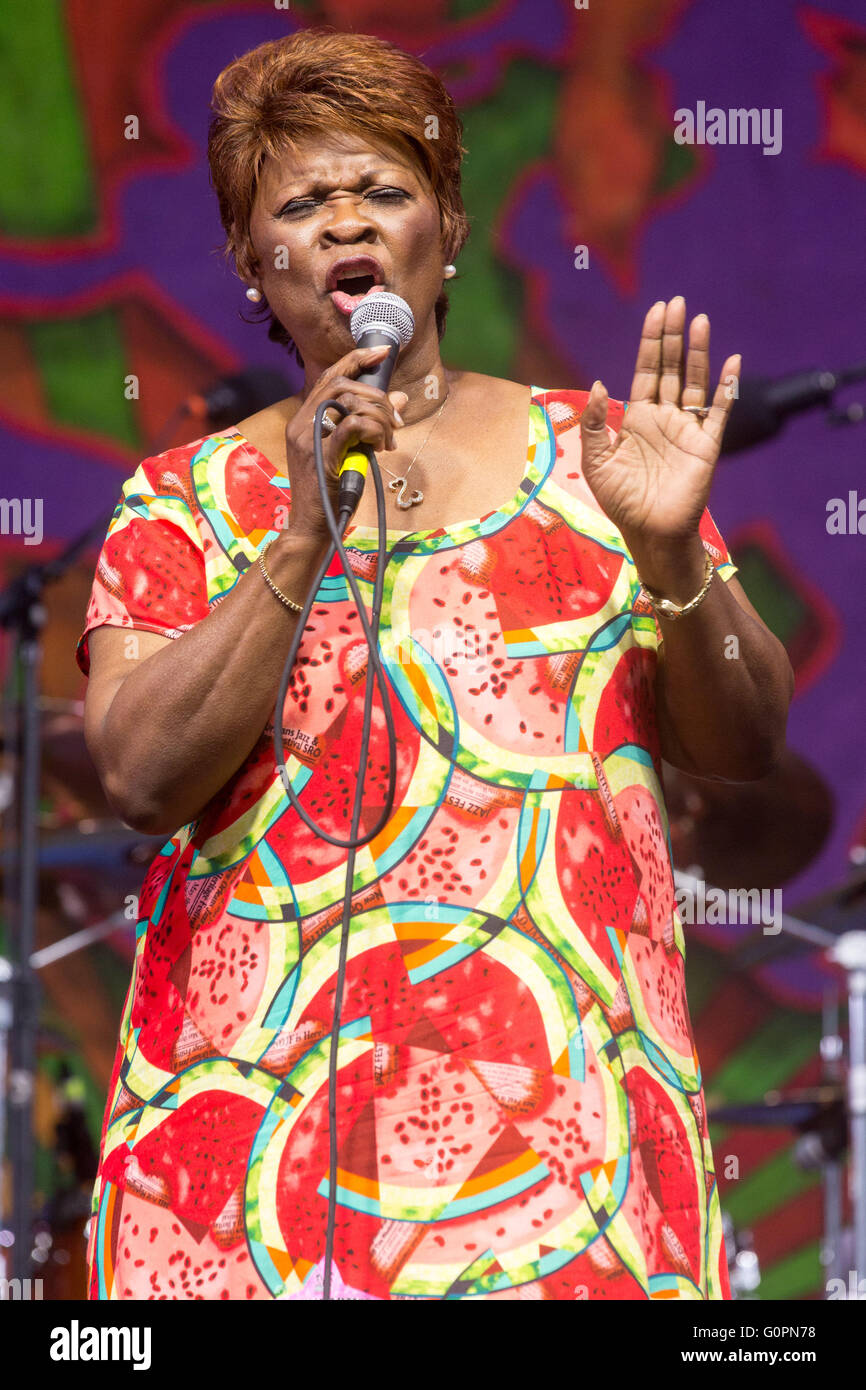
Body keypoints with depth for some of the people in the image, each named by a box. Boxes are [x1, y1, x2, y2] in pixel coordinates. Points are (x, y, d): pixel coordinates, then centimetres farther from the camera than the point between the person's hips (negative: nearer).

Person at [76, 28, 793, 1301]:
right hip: (258, 1090, 0)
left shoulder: (584, 452, 10)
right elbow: (141, 777, -6)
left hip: (559, 1091, 0)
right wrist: (304, 539, -14)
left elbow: (743, 745, 6)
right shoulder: (182, 502, 9)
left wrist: (666, 549, -11)